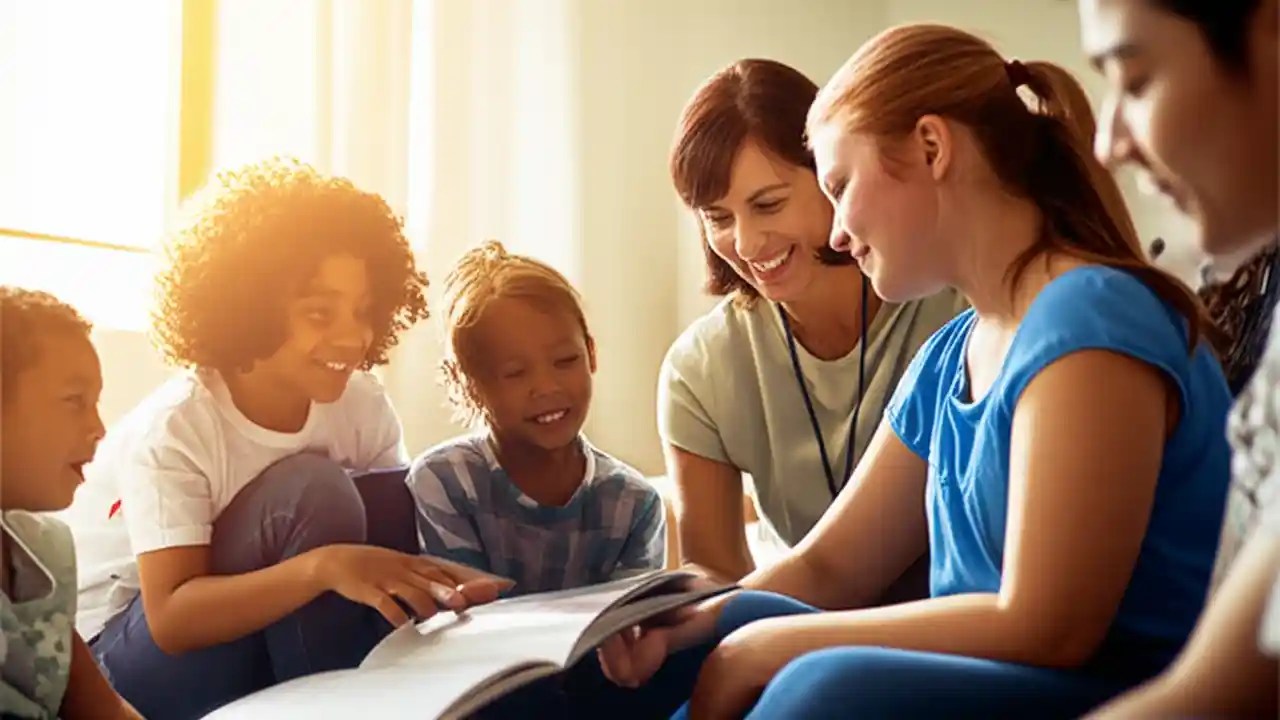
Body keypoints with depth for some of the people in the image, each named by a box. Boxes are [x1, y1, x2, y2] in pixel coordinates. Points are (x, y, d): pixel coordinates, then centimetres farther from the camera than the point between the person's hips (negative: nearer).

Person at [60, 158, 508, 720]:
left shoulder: (361, 403, -10)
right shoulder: (174, 428, -26)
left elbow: (412, 532, -12)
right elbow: (173, 618, -34)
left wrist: (442, 582, -36)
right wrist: (322, 565, -50)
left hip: (278, 635, 5)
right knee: (313, 490, -30)